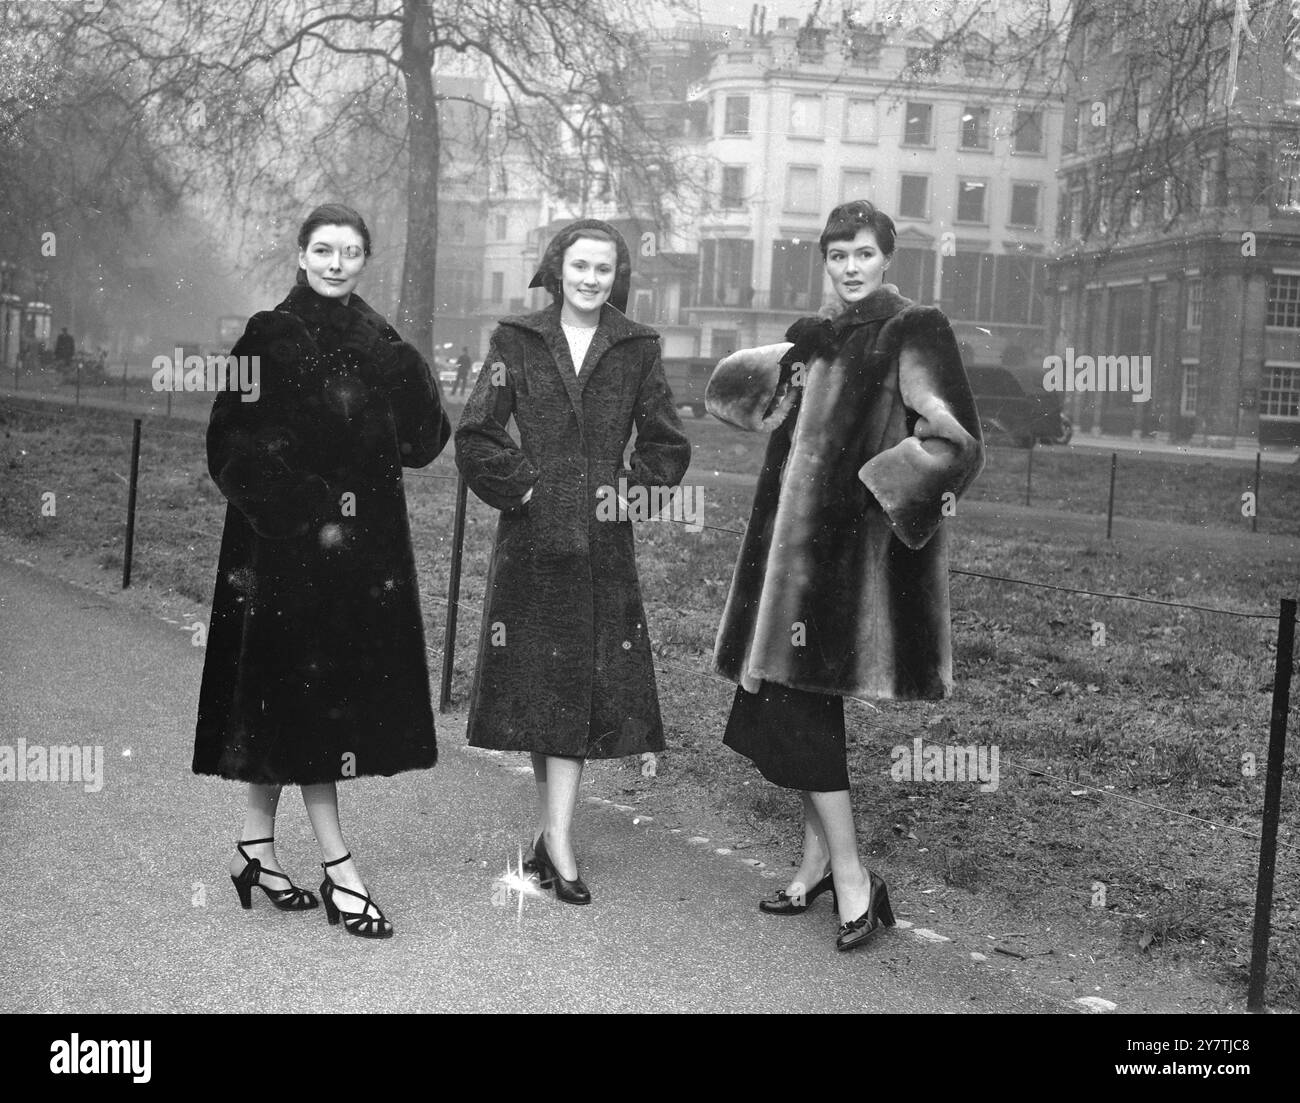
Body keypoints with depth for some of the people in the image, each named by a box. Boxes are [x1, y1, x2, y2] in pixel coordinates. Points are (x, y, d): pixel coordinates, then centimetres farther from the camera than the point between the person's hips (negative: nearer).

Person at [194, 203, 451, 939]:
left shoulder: (381, 346, 9)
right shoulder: (270, 338, -4)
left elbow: (421, 444, 2)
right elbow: (235, 444, -9)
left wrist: (409, 376, -15)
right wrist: (309, 510, -18)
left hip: (365, 542, 5)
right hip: (288, 540, -5)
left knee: (289, 697, 11)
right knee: (305, 690, -4)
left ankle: (258, 841, 24)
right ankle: (338, 866, 1)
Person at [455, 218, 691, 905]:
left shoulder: (637, 349, 6)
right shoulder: (518, 342, 2)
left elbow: (667, 445, 11)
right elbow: (475, 436, 0)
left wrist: (630, 488, -1)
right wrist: (521, 487, -6)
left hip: (602, 545, 1)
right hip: (531, 540, 0)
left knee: (584, 685, -3)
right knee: (536, 680, 4)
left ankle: (554, 834, -1)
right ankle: (553, 831, 17)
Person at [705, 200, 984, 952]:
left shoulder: (914, 333, -7)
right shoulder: (827, 340, 17)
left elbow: (958, 441, -17)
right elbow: (735, 388, 26)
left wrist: (874, 484, -19)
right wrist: (794, 356, 9)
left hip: (858, 550, -8)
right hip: (802, 547, 8)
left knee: (800, 708, -11)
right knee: (800, 709, 11)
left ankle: (854, 880, -2)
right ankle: (820, 863, 23)